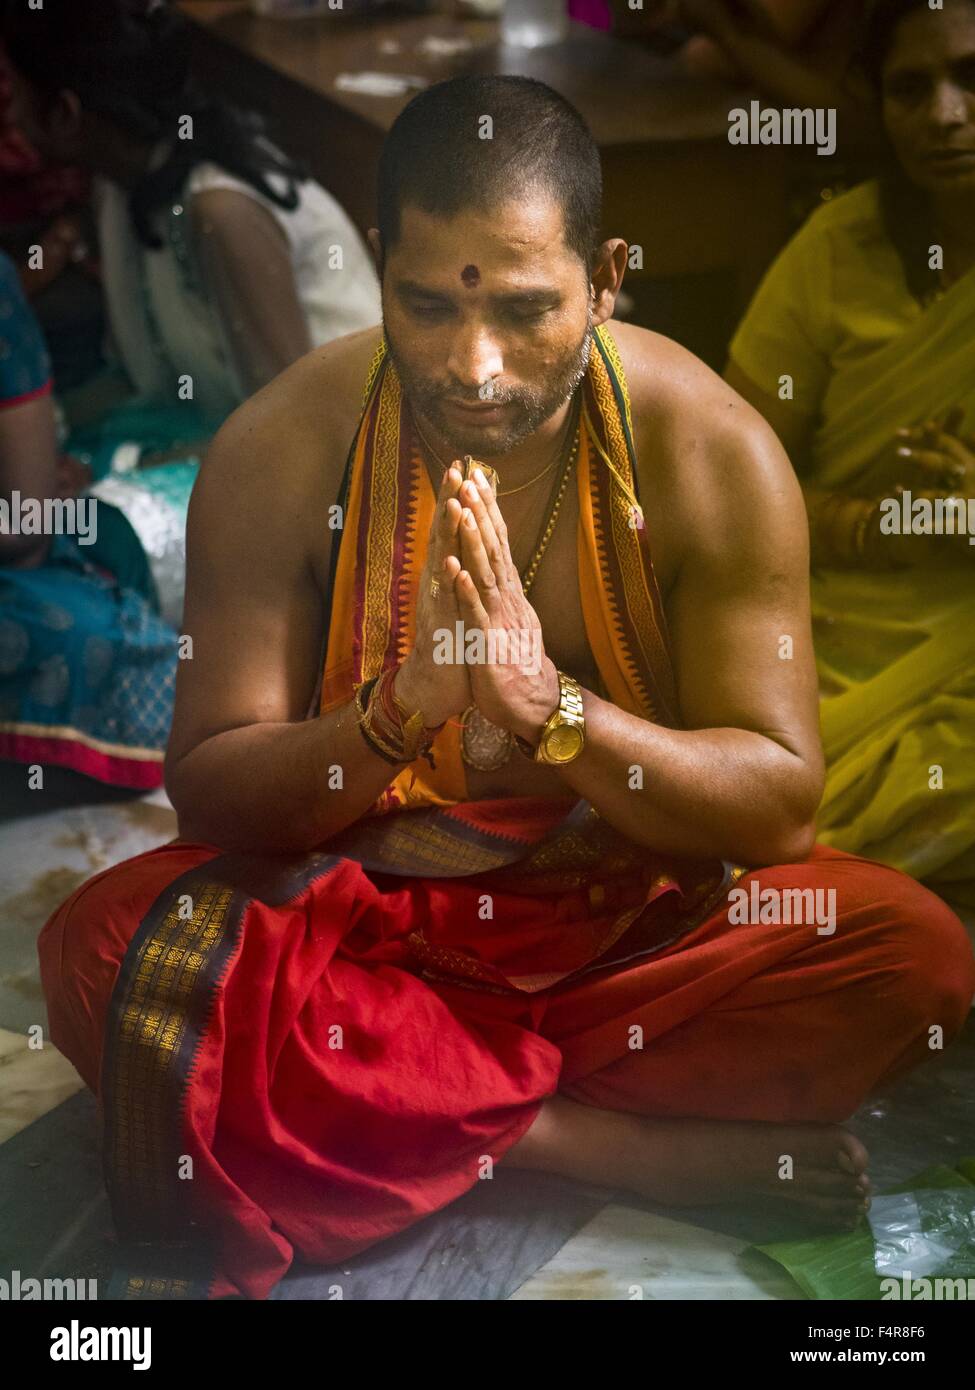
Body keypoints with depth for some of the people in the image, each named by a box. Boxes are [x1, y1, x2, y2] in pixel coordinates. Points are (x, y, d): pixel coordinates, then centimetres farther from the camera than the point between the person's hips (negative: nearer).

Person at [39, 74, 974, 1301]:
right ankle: (637, 1145, -21)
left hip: (635, 915, 0)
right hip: (353, 910, 1)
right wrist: (396, 714, -31)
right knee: (106, 946, -28)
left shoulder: (711, 450, -12)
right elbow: (205, 787, -10)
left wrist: (547, 706, -30)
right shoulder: (277, 452, -11)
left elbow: (780, 800, -13)